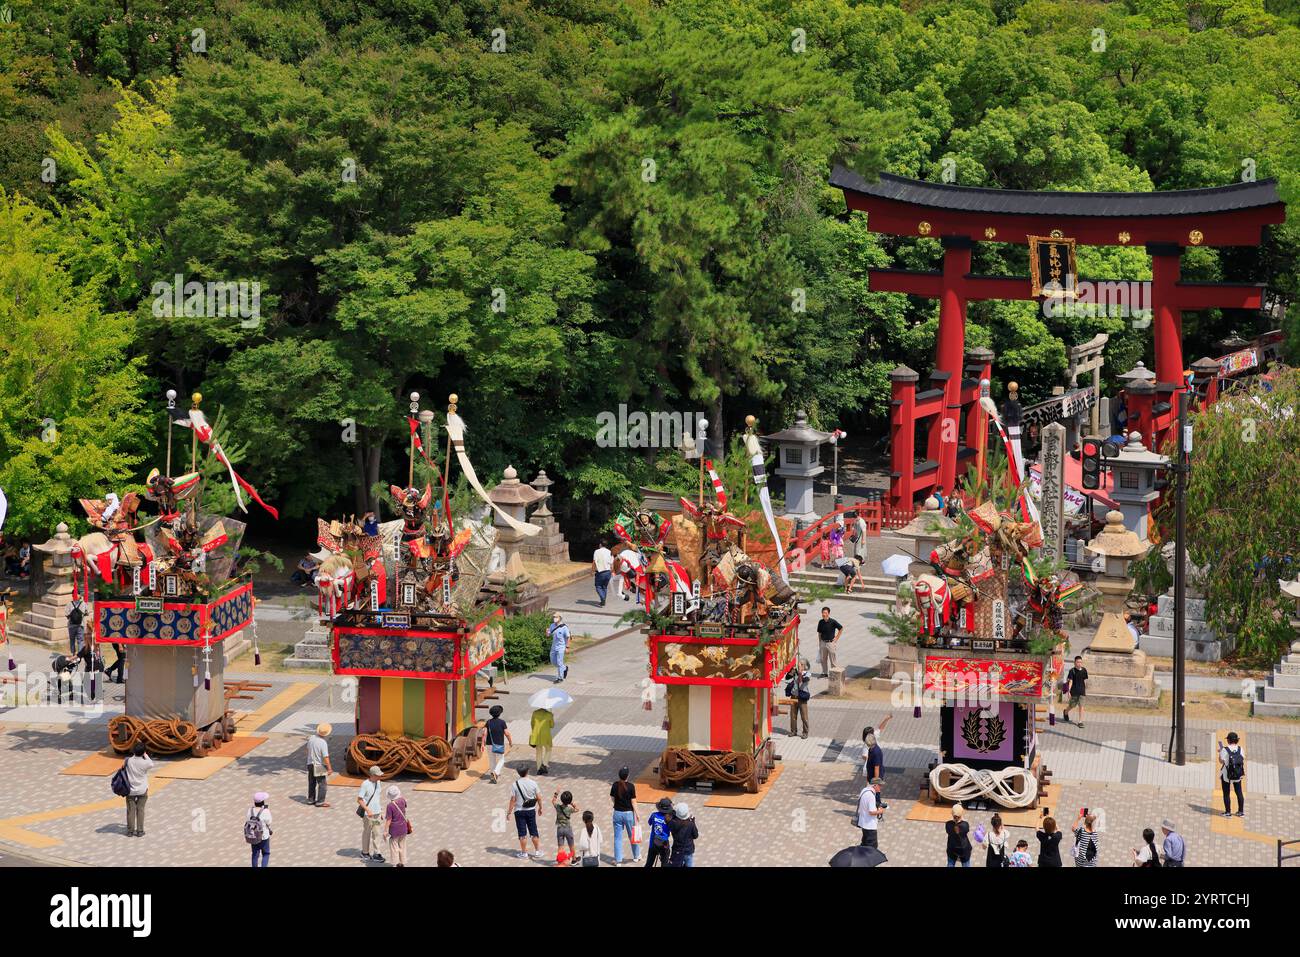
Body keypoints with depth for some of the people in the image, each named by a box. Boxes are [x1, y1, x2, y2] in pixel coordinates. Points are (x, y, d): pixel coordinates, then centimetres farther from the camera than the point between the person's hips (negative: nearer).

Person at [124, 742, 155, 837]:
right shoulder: (145, 763, -17)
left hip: (130, 790, 1)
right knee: (140, 810, 9)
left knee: (130, 810, 9)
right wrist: (146, 756, 9)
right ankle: (140, 831, 11)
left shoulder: (128, 761, -15)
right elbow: (152, 765, 4)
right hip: (142, 790, -1)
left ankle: (130, 831, 13)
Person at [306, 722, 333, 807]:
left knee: (311, 783, 18)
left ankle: (310, 799, 28)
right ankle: (320, 801, 2)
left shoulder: (311, 738, -4)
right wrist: (329, 769, -15)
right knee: (322, 784, 3)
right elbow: (325, 757, -22)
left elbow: (308, 750, 11)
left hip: (310, 764, 7)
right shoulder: (323, 743, -23)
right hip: (319, 766, -7)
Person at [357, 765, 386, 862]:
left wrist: (381, 811, 17)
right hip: (368, 814, -6)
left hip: (377, 813, 6)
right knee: (366, 834, 8)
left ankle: (375, 854, 10)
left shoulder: (378, 782, 4)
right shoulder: (365, 784, -17)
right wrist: (368, 810, -23)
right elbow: (359, 800, -16)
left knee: (376, 834, 6)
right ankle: (365, 853, 22)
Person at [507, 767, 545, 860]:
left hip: (519, 811, -2)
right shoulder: (533, 783, -6)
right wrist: (540, 807, 15)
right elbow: (538, 797, 0)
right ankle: (537, 852, 19)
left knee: (522, 833, 4)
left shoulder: (516, 784, -12)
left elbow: (513, 799, -11)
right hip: (531, 810, 2)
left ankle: (524, 853, 10)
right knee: (534, 832, 13)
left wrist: (509, 811, -2)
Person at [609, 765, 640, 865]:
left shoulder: (615, 785, -9)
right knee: (632, 835, 16)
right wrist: (637, 815, -5)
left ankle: (618, 860, 11)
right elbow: (633, 802, -13)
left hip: (617, 813, 2)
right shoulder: (631, 786, -16)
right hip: (629, 813, -2)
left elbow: (612, 799, 1)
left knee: (618, 837, 9)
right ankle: (636, 856, 32)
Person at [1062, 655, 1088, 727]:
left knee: (1081, 706, -3)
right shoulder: (1072, 671, -8)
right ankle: (1066, 712, 43)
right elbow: (1070, 681, -11)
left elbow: (1085, 680, 13)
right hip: (1074, 691, -3)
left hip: (1082, 691, 3)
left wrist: (1085, 689, 18)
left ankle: (1080, 722, 0)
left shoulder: (1084, 670, 3)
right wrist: (1068, 691, -17)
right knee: (1072, 705, 9)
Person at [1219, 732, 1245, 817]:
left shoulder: (1225, 750, -17)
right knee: (1239, 792, 15)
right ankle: (1241, 812, 18)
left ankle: (1228, 812, 8)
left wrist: (1220, 752, 1)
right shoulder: (1240, 749, -5)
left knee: (1226, 793, 7)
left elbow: (1221, 761, -12)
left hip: (1226, 774, -4)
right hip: (1238, 774, 4)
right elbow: (1243, 760, -1)